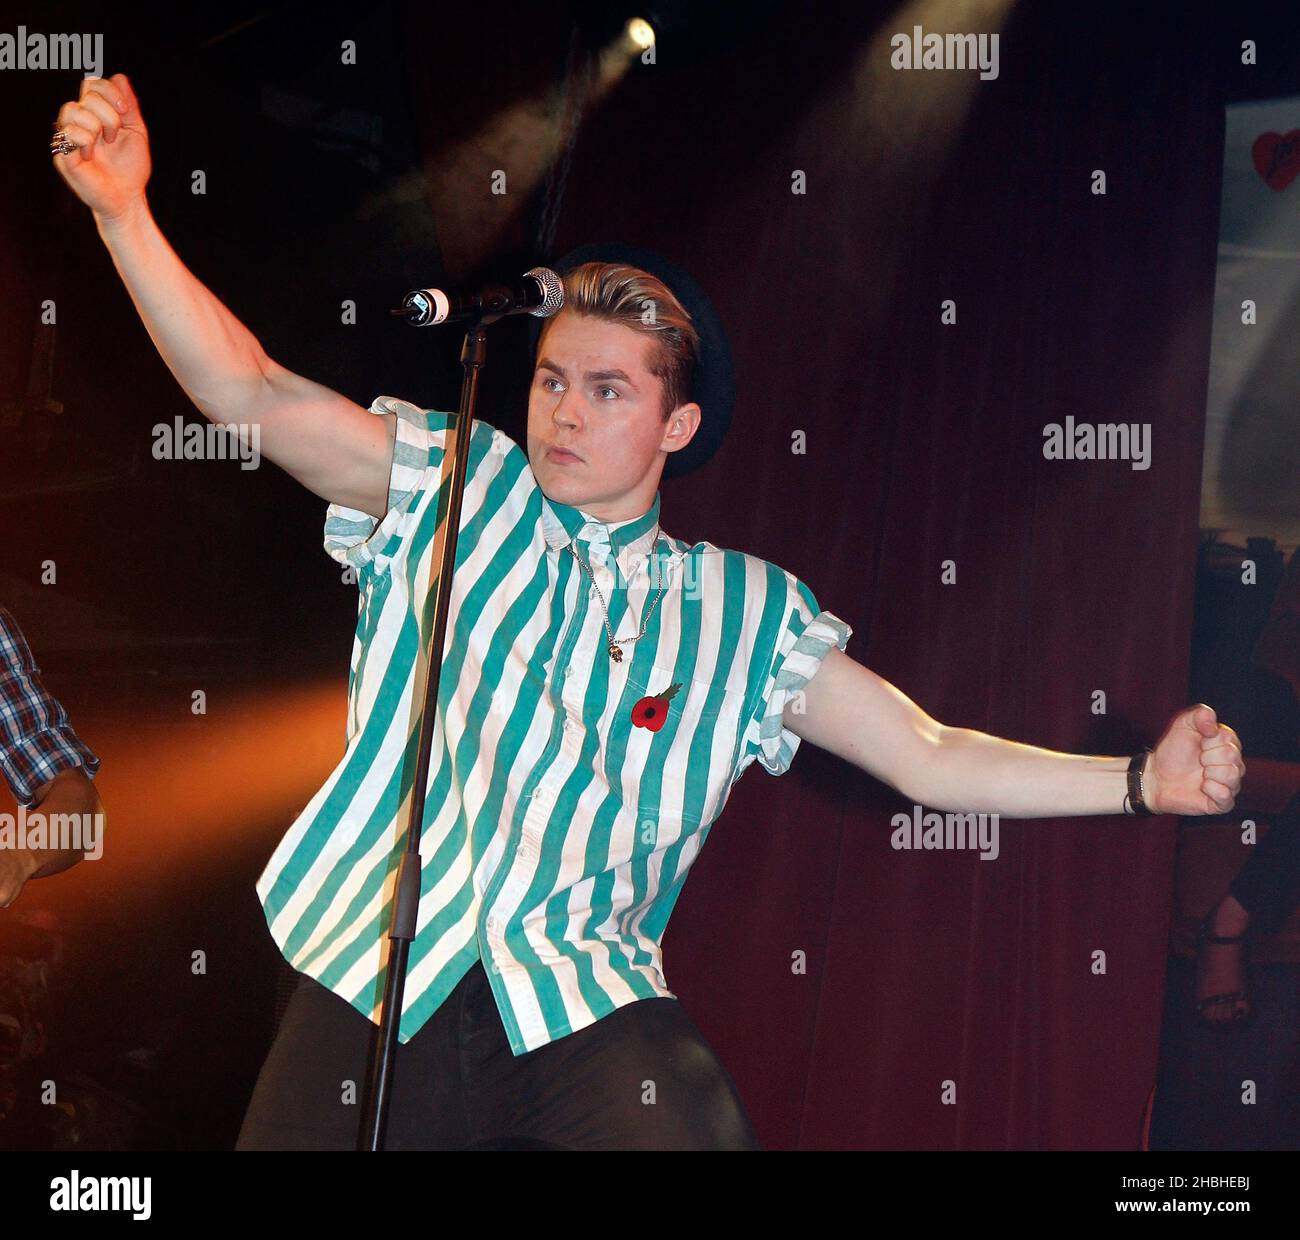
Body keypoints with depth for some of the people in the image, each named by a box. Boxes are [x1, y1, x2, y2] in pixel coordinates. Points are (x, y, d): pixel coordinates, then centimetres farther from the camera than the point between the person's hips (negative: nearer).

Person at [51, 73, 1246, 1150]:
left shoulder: (745, 611, 14)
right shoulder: (454, 487, 12)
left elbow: (930, 756, 13)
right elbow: (249, 394, 4)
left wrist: (1142, 781, 2)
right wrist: (124, 210, -9)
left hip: (587, 996, 0)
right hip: (373, 980, 1)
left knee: (703, 1129, -26)